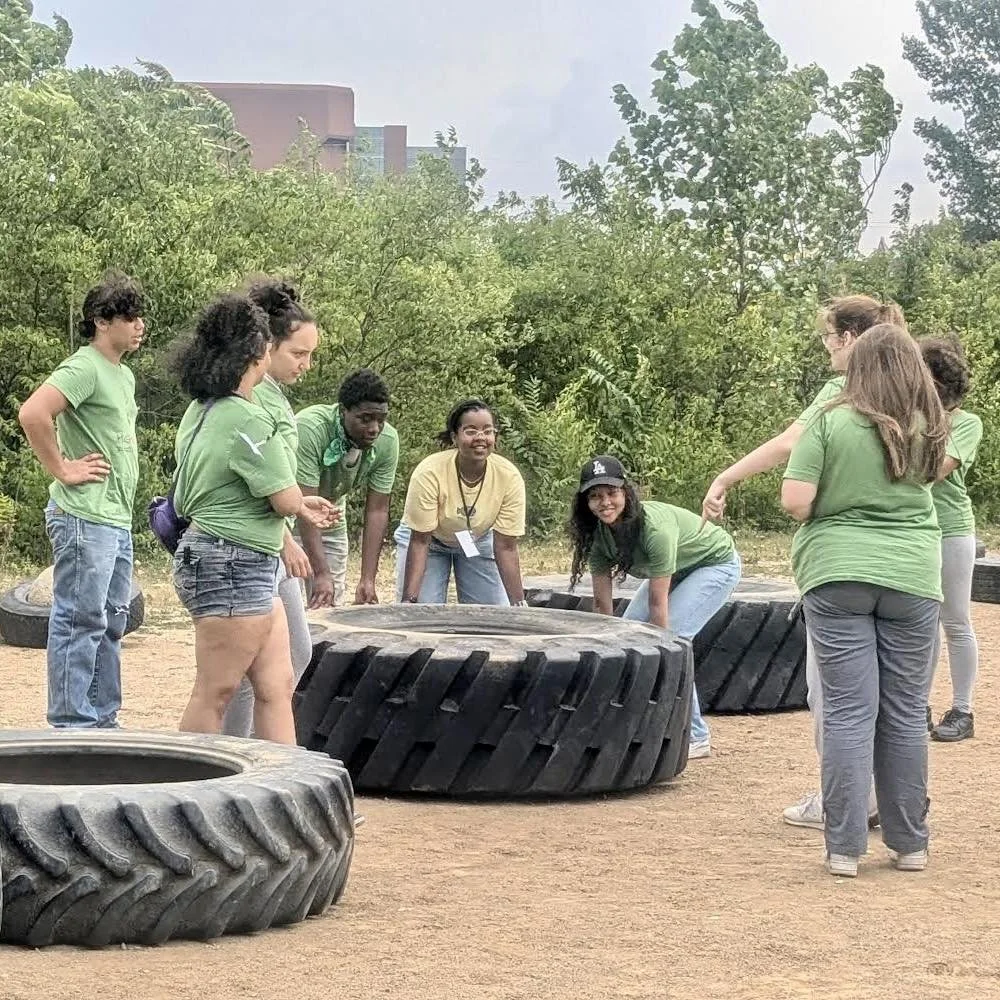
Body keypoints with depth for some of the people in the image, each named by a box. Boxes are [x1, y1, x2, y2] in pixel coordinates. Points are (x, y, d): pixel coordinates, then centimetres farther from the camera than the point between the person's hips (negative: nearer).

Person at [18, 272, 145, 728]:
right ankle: (71, 726, -2)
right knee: (80, 622, -6)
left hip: (117, 520, 10)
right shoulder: (84, 368, -13)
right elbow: (32, 414, -28)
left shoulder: (124, 375, 16)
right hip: (84, 519, -10)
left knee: (110, 622, 14)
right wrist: (63, 470, -20)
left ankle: (103, 722, 22)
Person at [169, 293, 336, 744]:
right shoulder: (247, 420, -20)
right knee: (215, 695, -2)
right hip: (234, 569, -10)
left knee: (276, 687, 10)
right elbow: (286, 500, -17)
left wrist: (300, 506, 20)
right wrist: (299, 503, 9)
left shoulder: (201, 411, 11)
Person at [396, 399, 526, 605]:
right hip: (430, 540, -2)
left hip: (478, 540, 2)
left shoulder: (510, 477, -28)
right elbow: (419, 541, -28)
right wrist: (409, 600, -34)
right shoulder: (429, 473, -34)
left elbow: (506, 547, -21)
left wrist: (519, 604, -24)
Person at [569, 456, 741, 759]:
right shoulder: (598, 534, -16)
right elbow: (602, 604, -12)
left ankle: (695, 736, -13)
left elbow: (658, 605, -35)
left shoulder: (655, 526, -37)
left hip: (716, 564, -8)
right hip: (674, 571, 8)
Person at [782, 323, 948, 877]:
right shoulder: (927, 431, 3)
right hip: (912, 578, 2)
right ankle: (909, 842, 18)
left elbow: (794, 500, -13)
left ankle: (844, 846, -1)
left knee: (849, 712, -1)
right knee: (906, 711, 10)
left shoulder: (831, 423, -6)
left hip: (837, 575, -2)